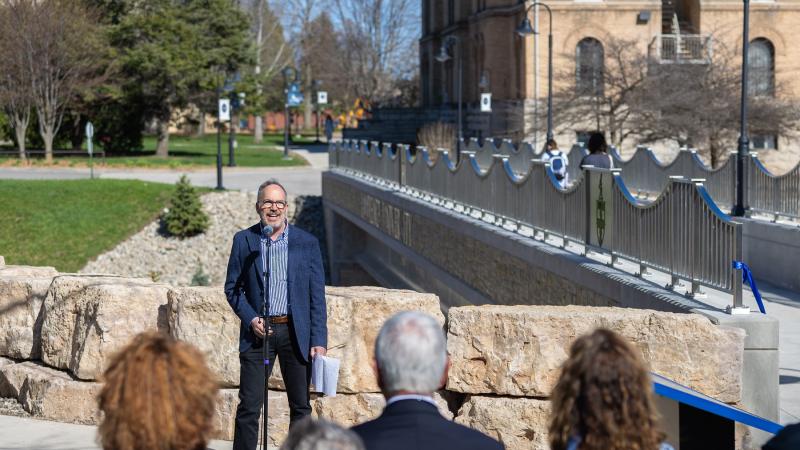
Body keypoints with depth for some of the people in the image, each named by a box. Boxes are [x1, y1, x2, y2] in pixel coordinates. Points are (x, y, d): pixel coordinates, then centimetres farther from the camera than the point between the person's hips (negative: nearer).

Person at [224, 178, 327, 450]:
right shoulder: (244, 241, 3)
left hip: (296, 333, 1)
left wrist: (319, 341, -4)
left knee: (301, 407, 8)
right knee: (249, 407, -1)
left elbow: (317, 296, 2)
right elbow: (232, 287, 7)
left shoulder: (307, 243, 2)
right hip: (257, 330, -1)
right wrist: (250, 319, -9)